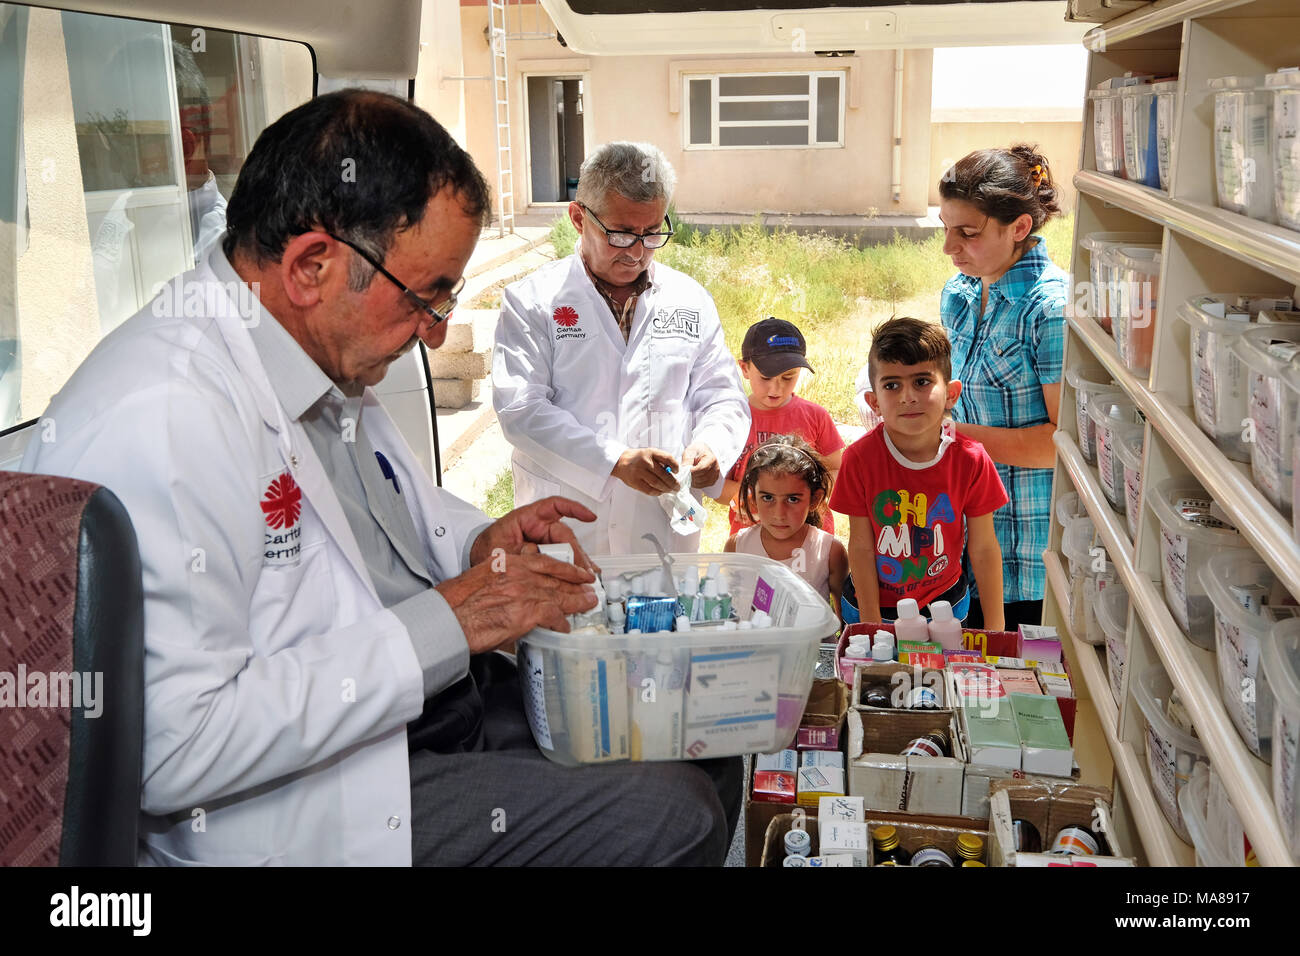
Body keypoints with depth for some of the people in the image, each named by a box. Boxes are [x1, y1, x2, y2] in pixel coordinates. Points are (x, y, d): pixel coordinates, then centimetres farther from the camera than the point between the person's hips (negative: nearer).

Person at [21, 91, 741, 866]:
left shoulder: (330, 352, 3)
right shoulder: (159, 422, -28)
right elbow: (172, 751, -30)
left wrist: (477, 543, 0)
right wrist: (442, 624, -26)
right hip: (305, 799, -9)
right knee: (672, 818, -16)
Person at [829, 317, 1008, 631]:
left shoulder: (970, 459, -18)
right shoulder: (860, 458, -19)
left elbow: (983, 548, -9)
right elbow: (861, 546, -13)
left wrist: (995, 628, -5)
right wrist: (871, 624, -11)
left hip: (946, 602, 1)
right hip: (877, 601, -1)